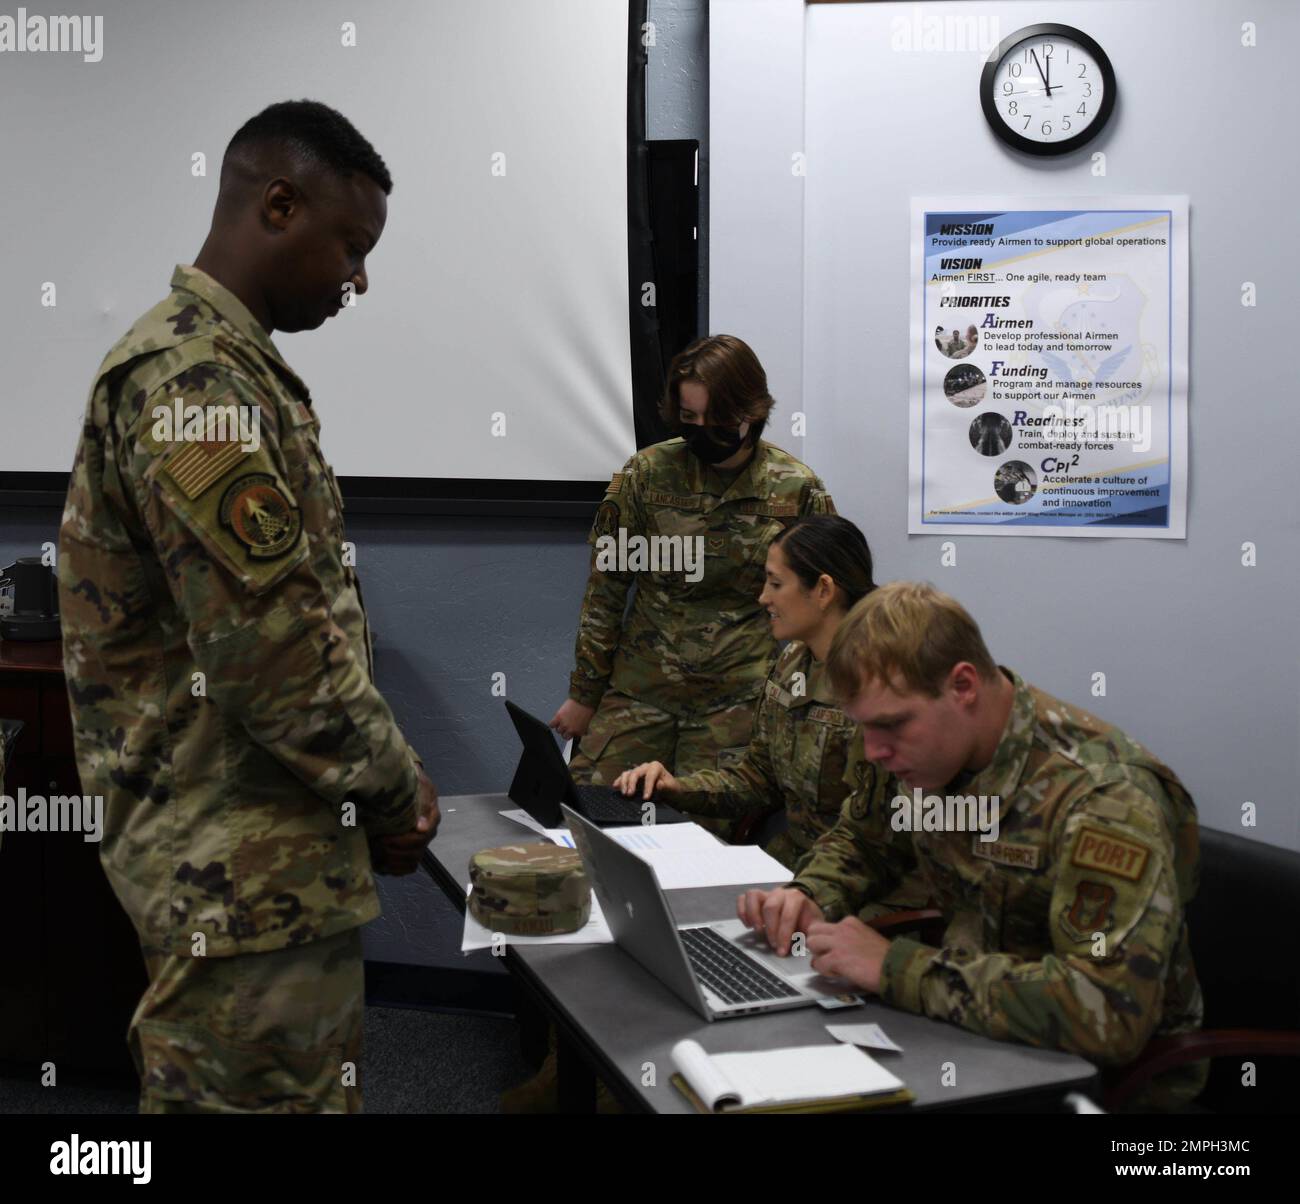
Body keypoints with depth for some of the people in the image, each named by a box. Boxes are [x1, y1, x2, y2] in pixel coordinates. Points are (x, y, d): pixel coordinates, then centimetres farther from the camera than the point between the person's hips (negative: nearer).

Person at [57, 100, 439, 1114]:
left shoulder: (233, 366, 15)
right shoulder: (192, 381, -18)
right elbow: (269, 654, -23)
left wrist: (384, 778, 12)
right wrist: (397, 792, -9)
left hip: (282, 855, 10)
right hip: (248, 876, -10)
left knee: (308, 1088, 20)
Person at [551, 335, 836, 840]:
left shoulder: (798, 490, -4)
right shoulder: (646, 473, -2)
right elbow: (605, 587, 4)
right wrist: (584, 694, 5)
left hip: (738, 702, -1)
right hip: (639, 689, 2)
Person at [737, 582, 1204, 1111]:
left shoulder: (1101, 796, -27)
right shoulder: (929, 747, -4)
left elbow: (1110, 1012, -37)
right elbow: (859, 838, 16)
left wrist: (897, 968, -33)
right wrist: (810, 895, -6)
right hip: (982, 1031, 7)